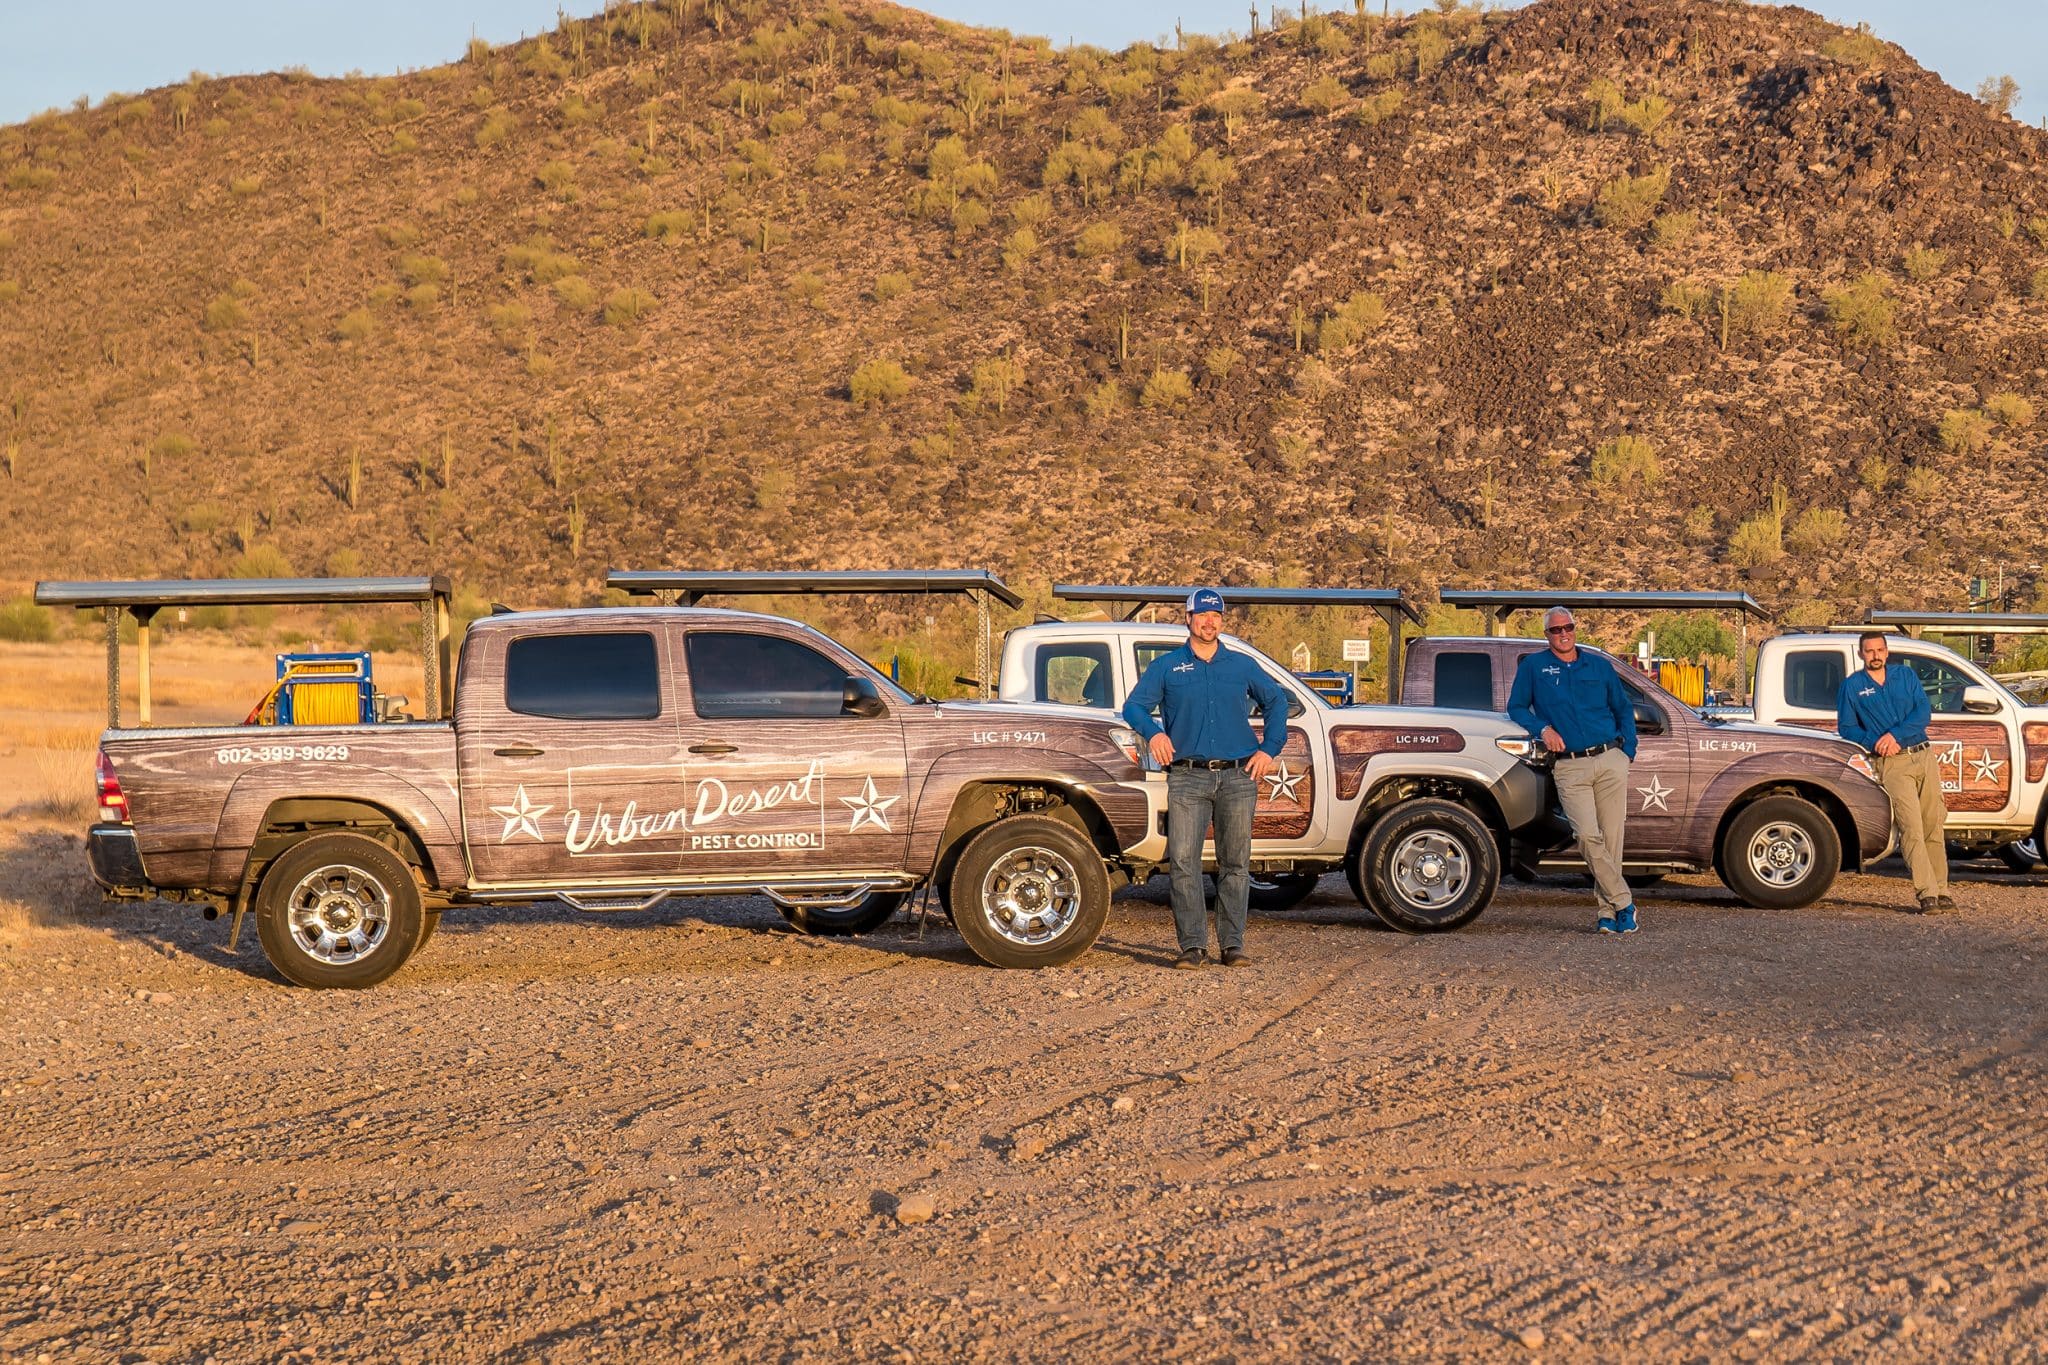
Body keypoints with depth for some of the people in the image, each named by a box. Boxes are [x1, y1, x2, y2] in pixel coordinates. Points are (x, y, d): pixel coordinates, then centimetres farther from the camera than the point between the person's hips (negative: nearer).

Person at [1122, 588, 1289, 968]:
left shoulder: (1242, 666, 13)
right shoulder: (1167, 666, 10)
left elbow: (1276, 701, 24)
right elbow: (1133, 706, 5)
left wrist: (1269, 750, 13)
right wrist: (1153, 732, -15)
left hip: (1238, 777, 2)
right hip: (1187, 777, -1)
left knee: (1235, 863, 3)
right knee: (1183, 861, -10)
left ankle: (1232, 943, 9)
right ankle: (1193, 944, -7)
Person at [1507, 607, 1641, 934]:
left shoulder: (1599, 665, 15)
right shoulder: (1533, 666, 10)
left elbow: (1623, 709, 22)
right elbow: (1516, 707, 12)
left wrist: (1628, 751, 10)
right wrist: (1542, 729, -5)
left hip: (1610, 760, 2)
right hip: (1569, 768, -2)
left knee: (1611, 838, -2)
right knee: (1588, 837, -17)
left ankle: (1608, 911, 6)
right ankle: (1623, 901, -6)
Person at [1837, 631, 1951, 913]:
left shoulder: (1906, 676, 14)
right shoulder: (1851, 686, 8)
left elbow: (1923, 712, 3)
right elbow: (1846, 728, 4)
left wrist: (1895, 734, -13)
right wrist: (1876, 743, -13)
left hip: (1924, 755, 3)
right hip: (1893, 764, -3)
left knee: (1934, 826, 3)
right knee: (1912, 829, -14)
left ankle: (1941, 891, 8)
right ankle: (1927, 894, -18)